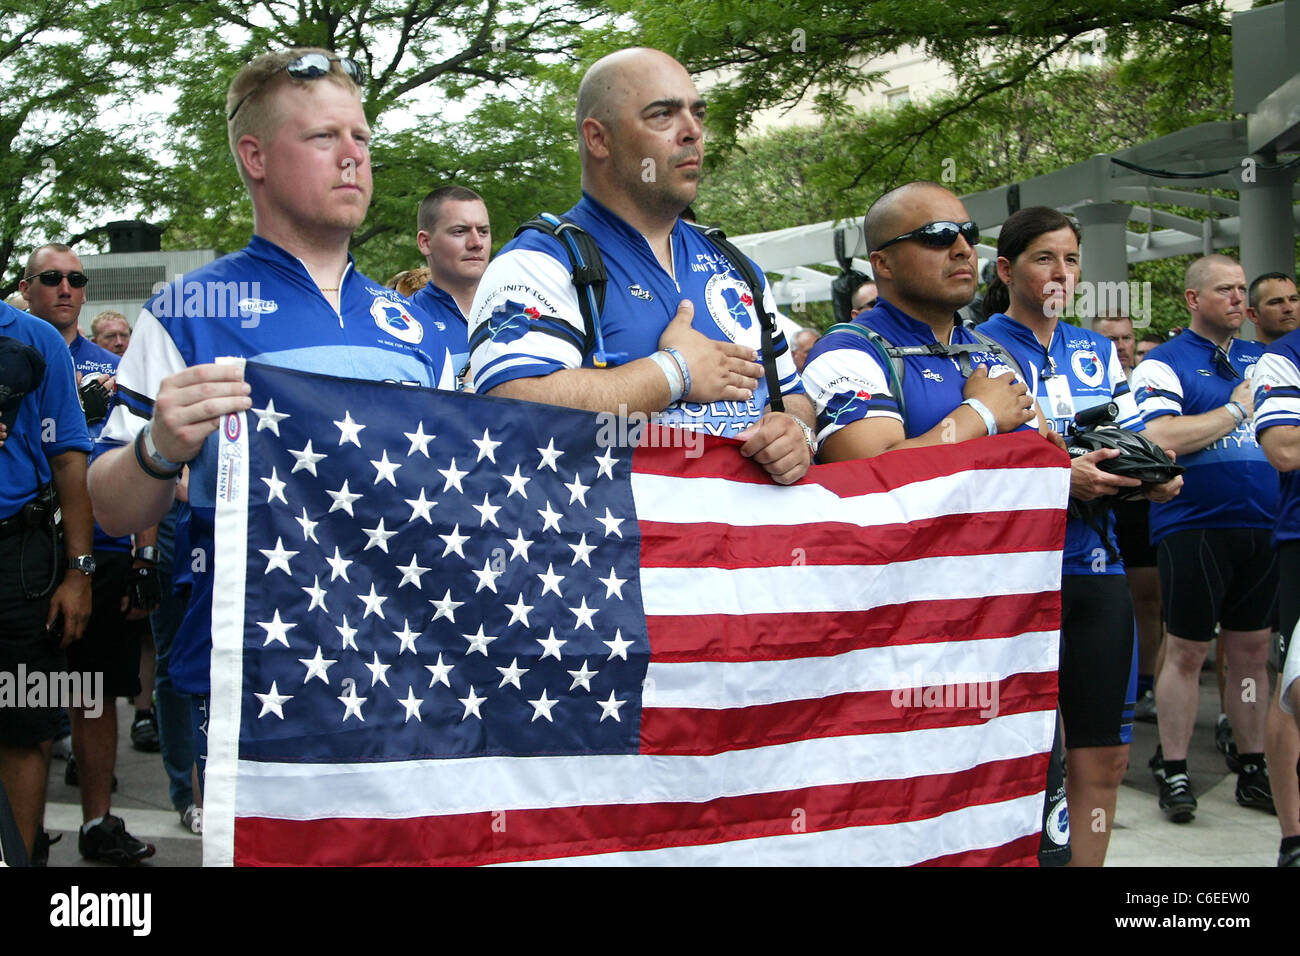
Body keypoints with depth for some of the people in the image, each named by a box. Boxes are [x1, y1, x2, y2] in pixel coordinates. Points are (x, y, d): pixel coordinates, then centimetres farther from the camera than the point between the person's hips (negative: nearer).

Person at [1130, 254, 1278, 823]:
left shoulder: (1263, 360, 15)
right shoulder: (1165, 364, -4)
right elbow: (1161, 438, -19)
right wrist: (1237, 409, -12)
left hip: (1263, 526, 6)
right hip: (1194, 528, -5)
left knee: (1252, 650, 11)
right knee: (1186, 652, 1)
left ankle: (1254, 770, 19)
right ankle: (1173, 772, 10)